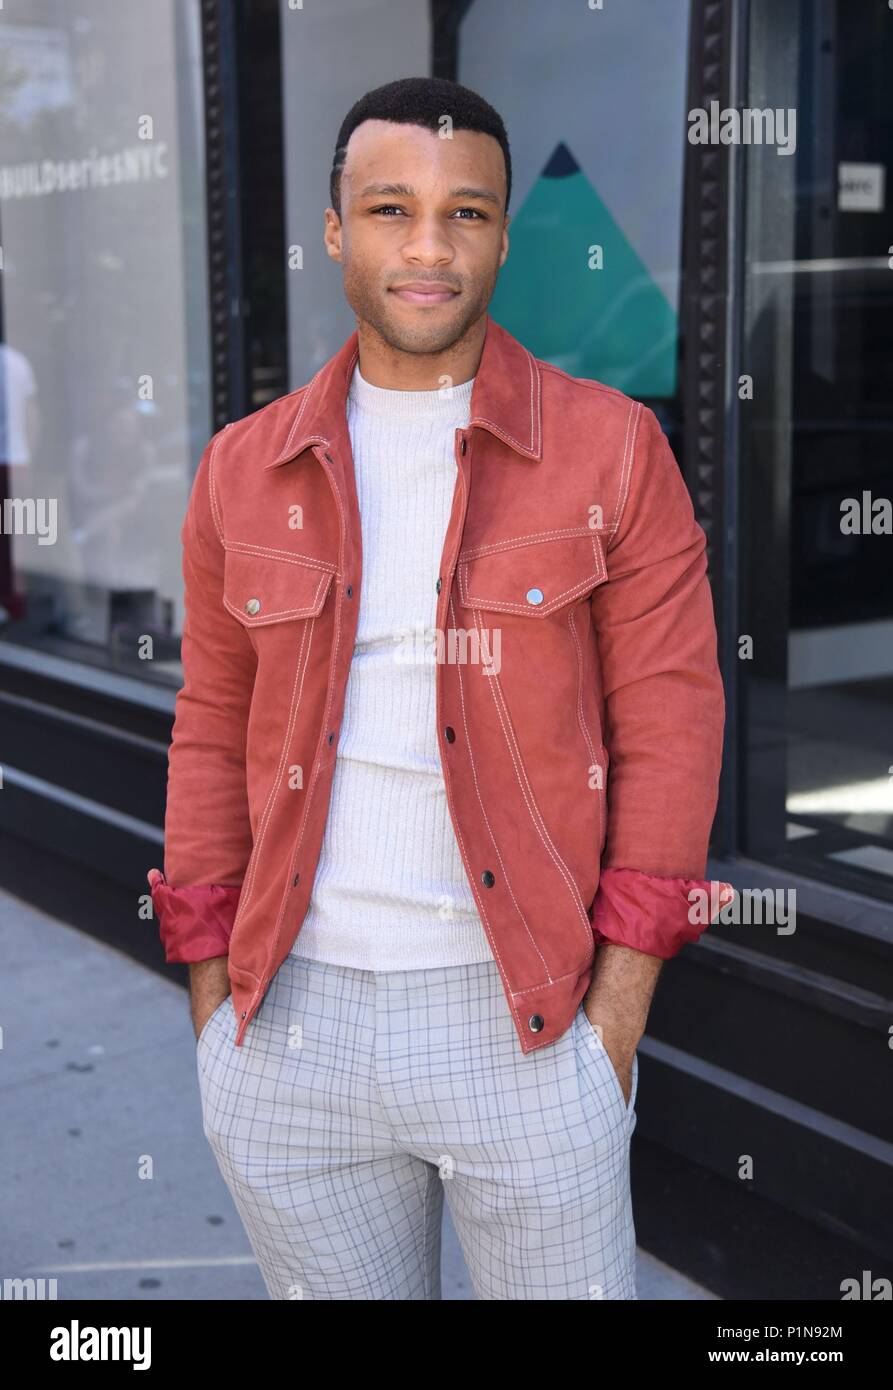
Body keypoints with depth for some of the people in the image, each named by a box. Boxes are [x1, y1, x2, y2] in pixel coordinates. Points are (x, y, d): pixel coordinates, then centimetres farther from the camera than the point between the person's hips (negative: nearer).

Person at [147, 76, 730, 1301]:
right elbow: (212, 735, 9)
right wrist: (211, 1004, 6)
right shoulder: (246, 471, 4)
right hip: (293, 1018, 3)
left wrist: (619, 1008, -7)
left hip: (526, 1017, -2)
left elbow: (669, 723, -4)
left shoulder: (611, 451, -4)